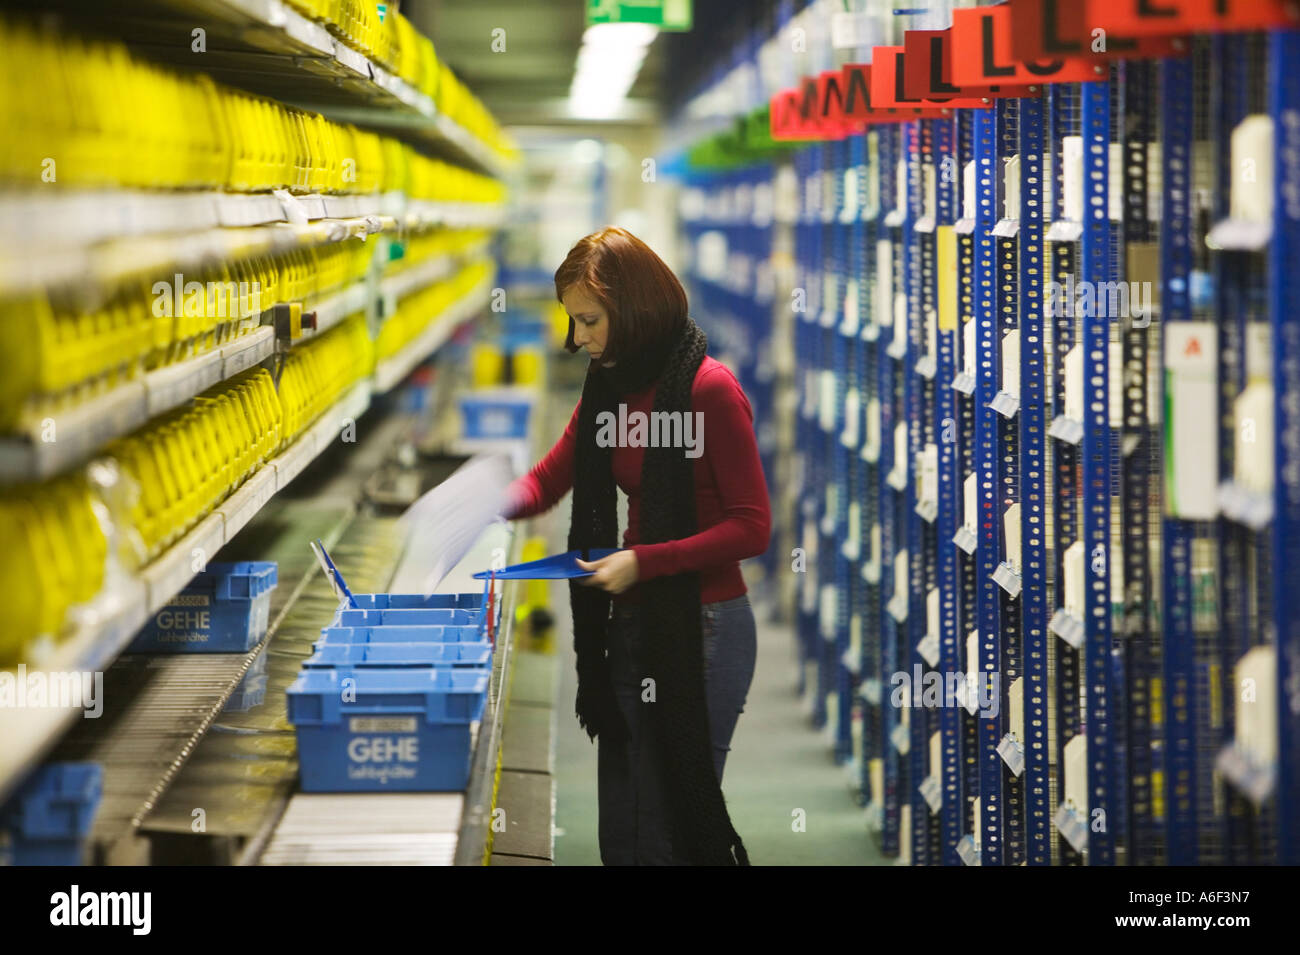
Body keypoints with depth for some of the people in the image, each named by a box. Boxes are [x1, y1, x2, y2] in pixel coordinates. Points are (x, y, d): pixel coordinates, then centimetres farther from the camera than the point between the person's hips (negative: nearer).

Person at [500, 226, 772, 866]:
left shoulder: (709, 388, -14)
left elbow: (752, 526, -14)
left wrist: (642, 562, -19)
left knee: (671, 827, -4)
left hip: (704, 624, -7)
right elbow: (548, 480, 16)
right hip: (631, 621, 7)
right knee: (620, 829, 8)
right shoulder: (608, 386, 10)